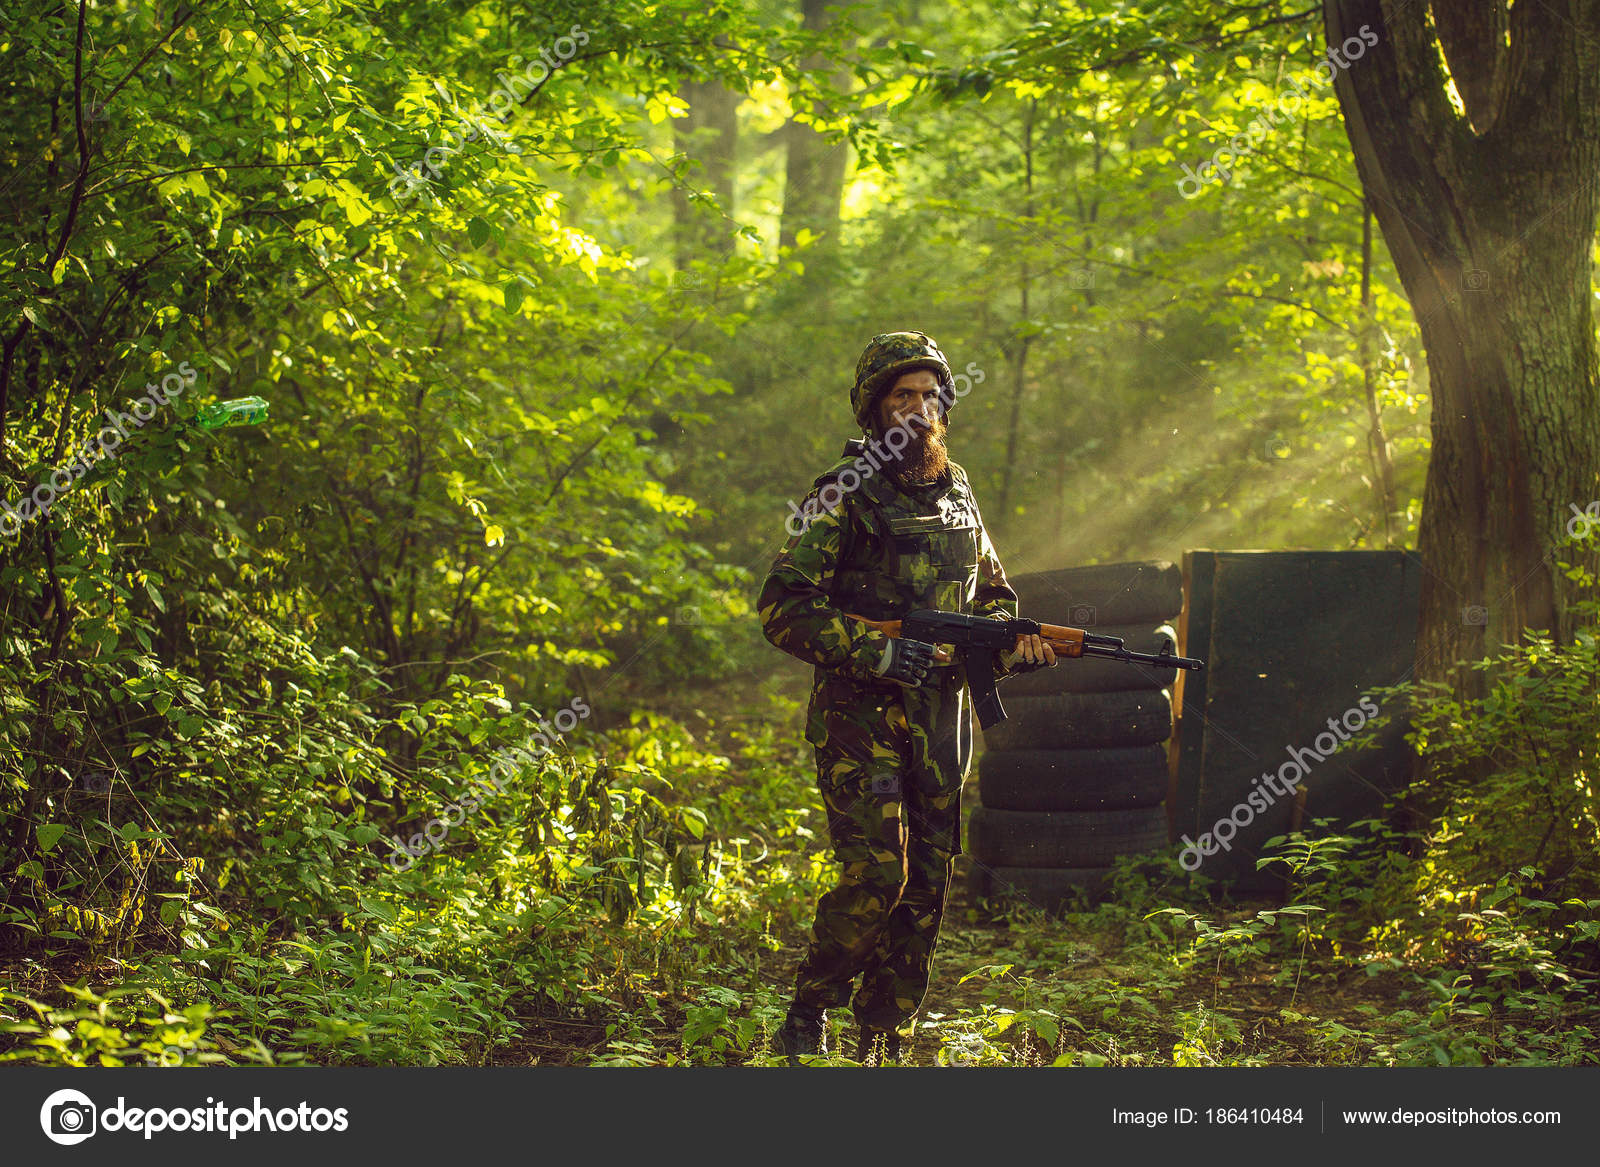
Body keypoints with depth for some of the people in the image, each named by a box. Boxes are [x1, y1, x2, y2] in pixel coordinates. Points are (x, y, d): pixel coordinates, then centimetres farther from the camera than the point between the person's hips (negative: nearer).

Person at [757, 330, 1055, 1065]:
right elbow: (783, 608, -12)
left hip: (940, 720, 6)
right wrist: (881, 653, -19)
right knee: (876, 875, -16)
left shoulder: (956, 491, 13)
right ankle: (807, 1017, 4)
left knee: (927, 887, 4)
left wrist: (1007, 640, 3)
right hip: (859, 717, -6)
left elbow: (993, 591, 26)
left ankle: (881, 1042, 15)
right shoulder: (846, 494, -7)